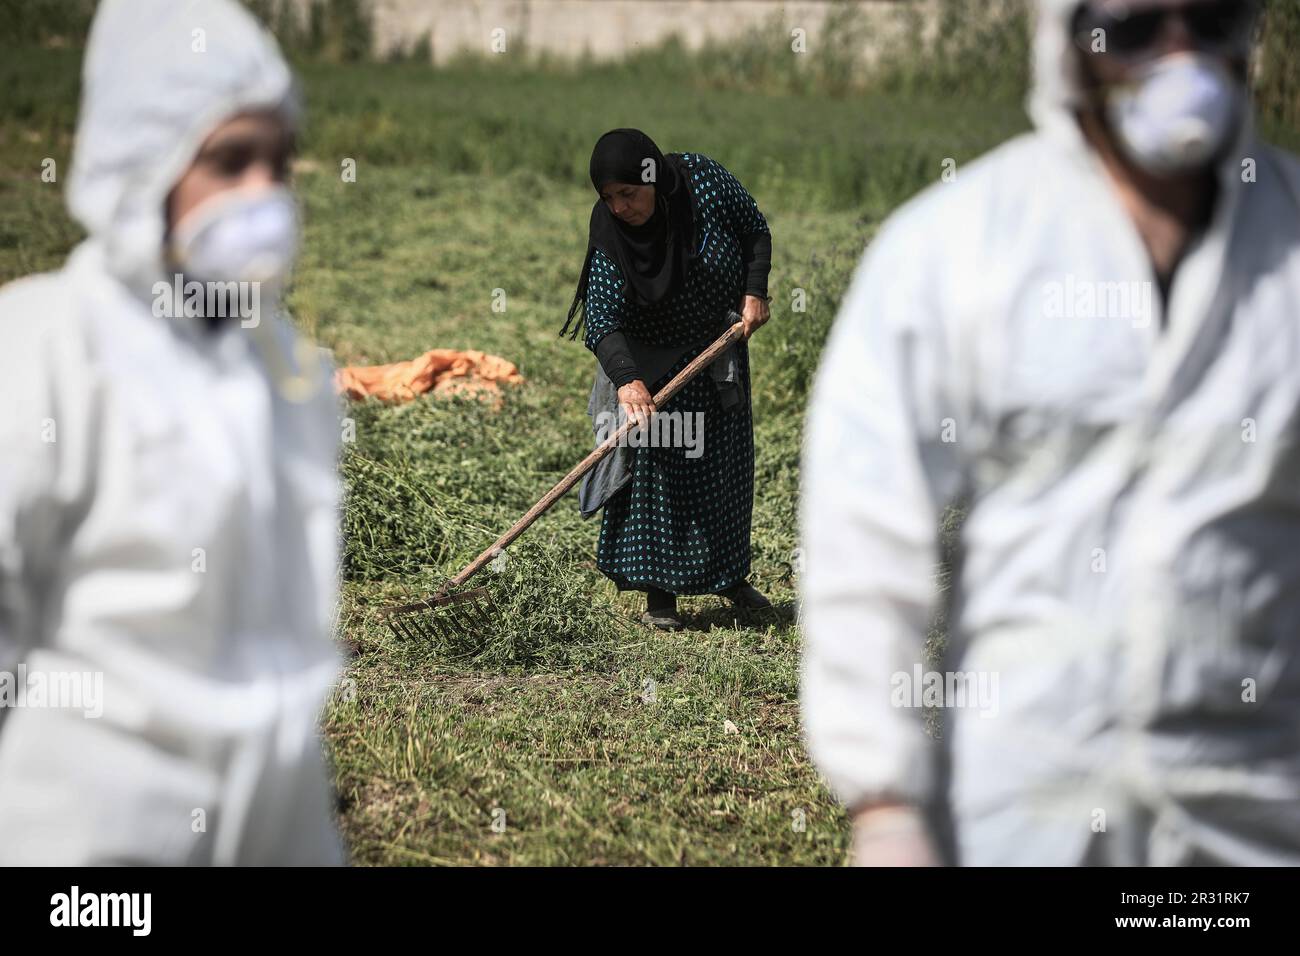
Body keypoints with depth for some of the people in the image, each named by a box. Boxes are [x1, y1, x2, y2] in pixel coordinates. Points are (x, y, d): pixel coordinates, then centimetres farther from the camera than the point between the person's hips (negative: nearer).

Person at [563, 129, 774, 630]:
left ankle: (730, 575, 29)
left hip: (721, 350, 3)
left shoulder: (704, 179, -21)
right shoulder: (610, 237, -25)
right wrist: (627, 380, -48)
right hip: (654, 362, -3)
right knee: (656, 465, -9)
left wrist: (754, 292, -14)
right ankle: (659, 593, -2)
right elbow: (602, 320, -33)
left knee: (729, 464, 12)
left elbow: (755, 230, -3)